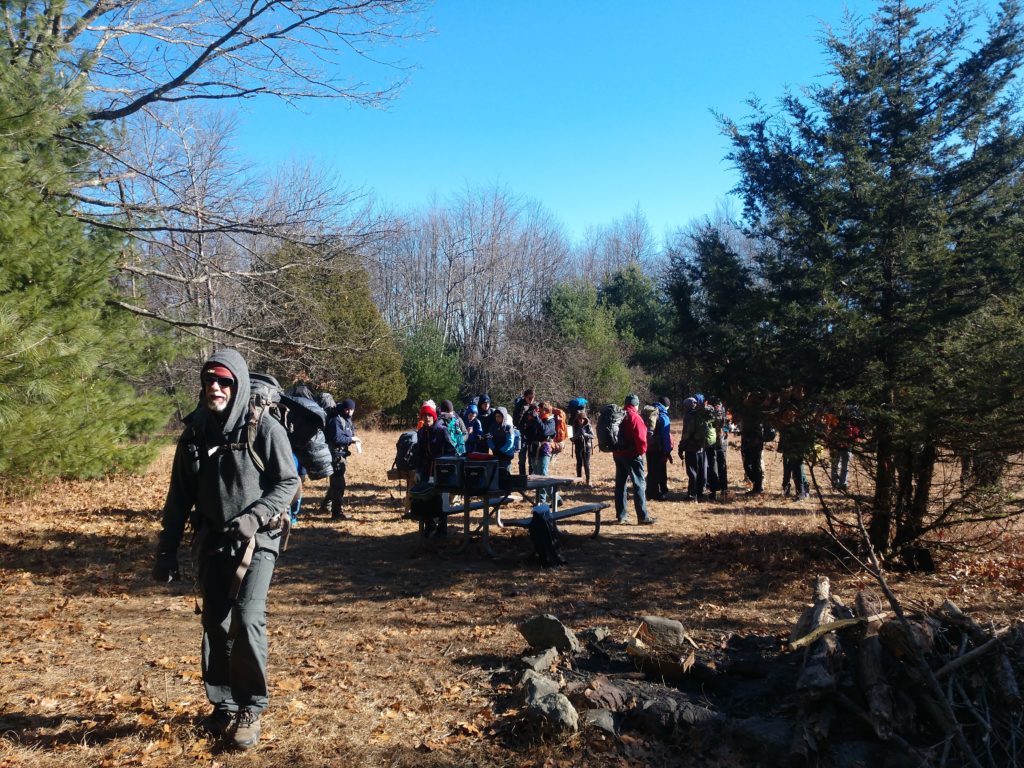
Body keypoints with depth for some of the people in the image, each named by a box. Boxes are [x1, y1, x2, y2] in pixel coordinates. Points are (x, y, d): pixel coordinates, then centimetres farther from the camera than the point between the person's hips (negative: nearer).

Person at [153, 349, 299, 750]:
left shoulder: (264, 428, -11)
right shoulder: (194, 433, 3)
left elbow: (288, 481, -7)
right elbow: (179, 496, 9)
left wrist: (255, 516, -21)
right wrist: (166, 551, 8)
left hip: (257, 539, -4)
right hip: (212, 540, 5)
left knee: (247, 618, -14)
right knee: (215, 623, 10)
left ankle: (251, 707, 4)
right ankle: (224, 704, 27)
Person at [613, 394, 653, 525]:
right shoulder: (635, 417, -12)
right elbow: (641, 438, -18)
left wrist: (615, 449, 16)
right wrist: (642, 450, -4)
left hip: (617, 454, 7)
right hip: (632, 455, -7)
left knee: (620, 484, 12)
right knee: (639, 484, -3)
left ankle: (620, 515, 16)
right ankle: (642, 516, -4)